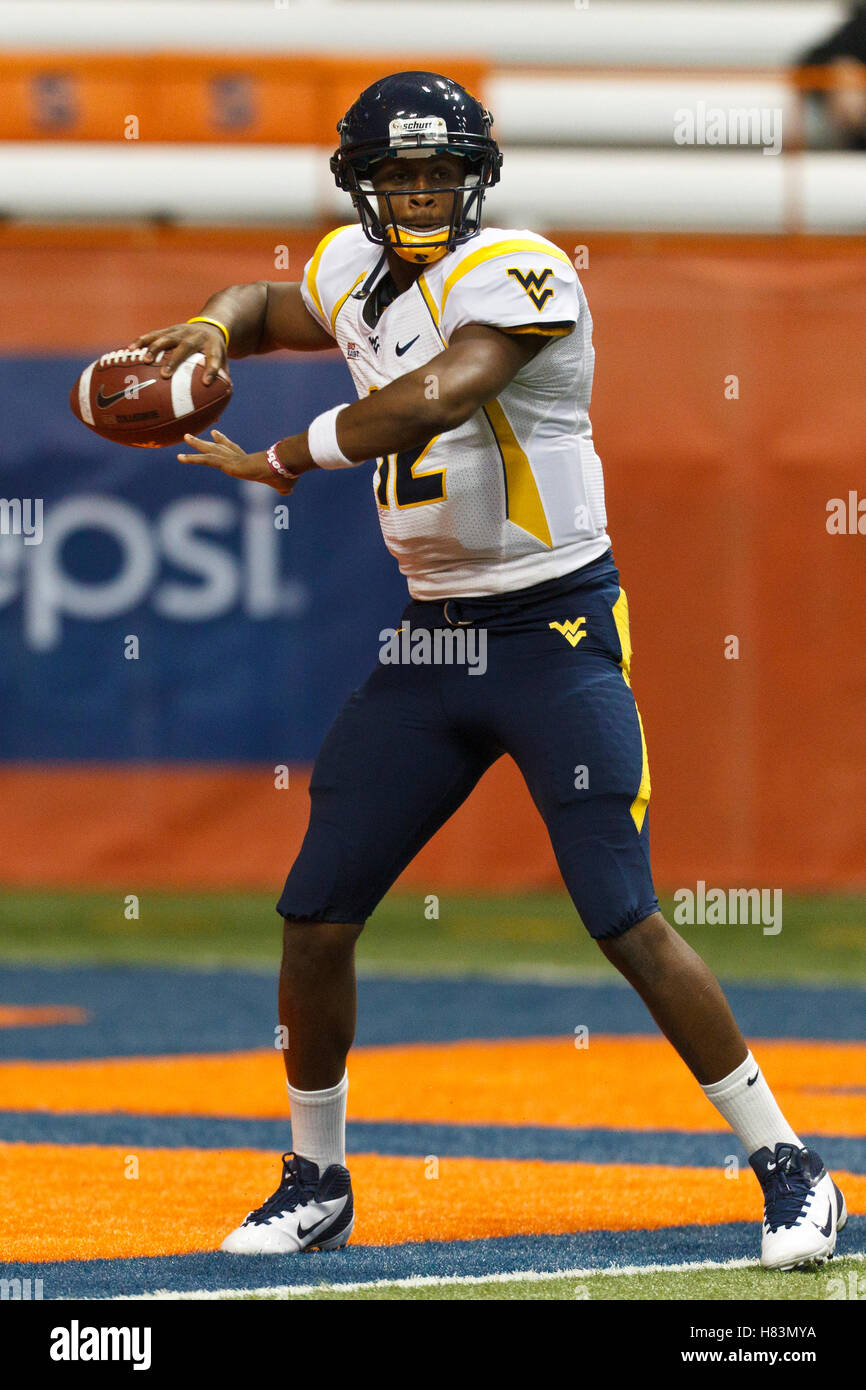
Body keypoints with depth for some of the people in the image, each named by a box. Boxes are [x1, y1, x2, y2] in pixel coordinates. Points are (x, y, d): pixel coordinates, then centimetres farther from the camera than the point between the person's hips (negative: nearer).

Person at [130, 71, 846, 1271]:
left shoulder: (516, 274, -17)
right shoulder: (356, 275, 8)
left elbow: (431, 399, -32)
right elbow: (266, 308, 29)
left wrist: (278, 463, -21)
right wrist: (214, 330, 4)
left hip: (558, 638, -7)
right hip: (434, 637, 7)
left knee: (626, 921, -13)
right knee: (316, 915, 4)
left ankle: (789, 1172, -3)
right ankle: (316, 1184, 21)